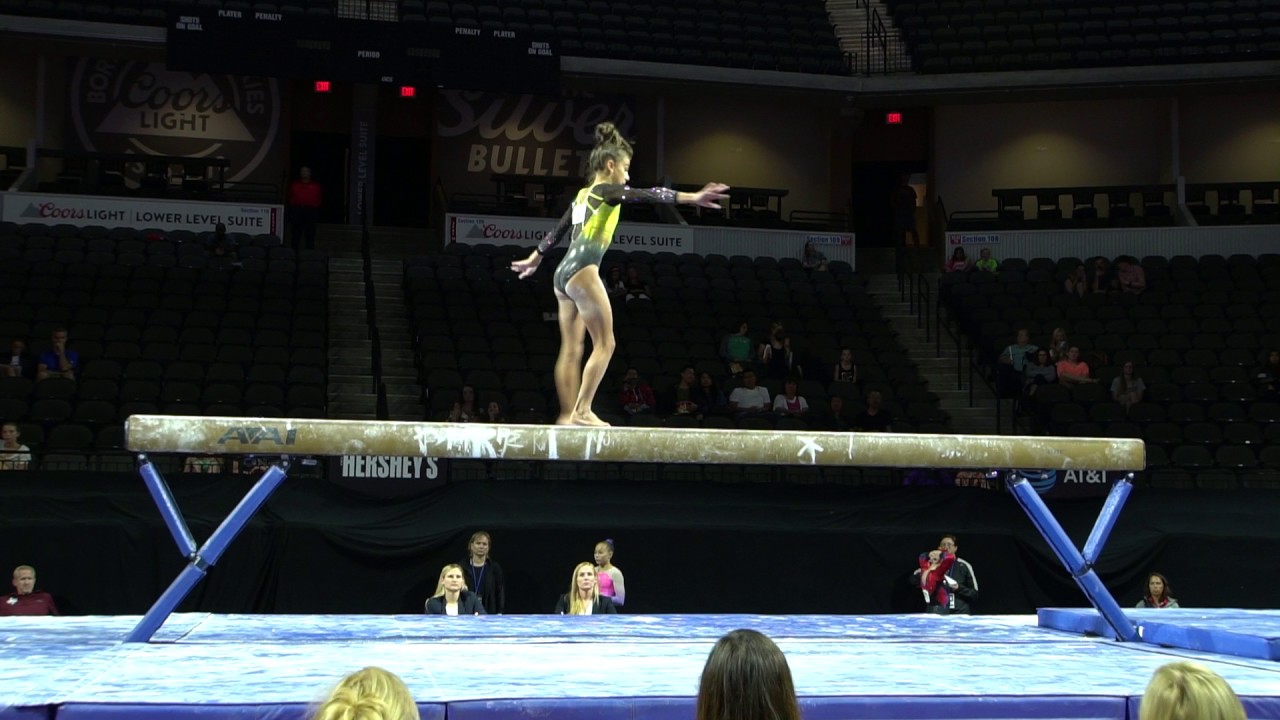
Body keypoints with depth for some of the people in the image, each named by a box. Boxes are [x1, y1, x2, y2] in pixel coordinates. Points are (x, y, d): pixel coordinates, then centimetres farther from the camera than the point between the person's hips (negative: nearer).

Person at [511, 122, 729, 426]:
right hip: (582, 270, -9)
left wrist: (534, 259, 47)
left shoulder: (583, 195, 22)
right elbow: (644, 195, -18)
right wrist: (690, 197, -28)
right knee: (604, 343, -8)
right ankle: (582, 411, -13)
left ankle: (568, 415, 8)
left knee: (571, 349, 8)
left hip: (563, 274, 9)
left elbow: (558, 230, 33)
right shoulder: (606, 190, -3)